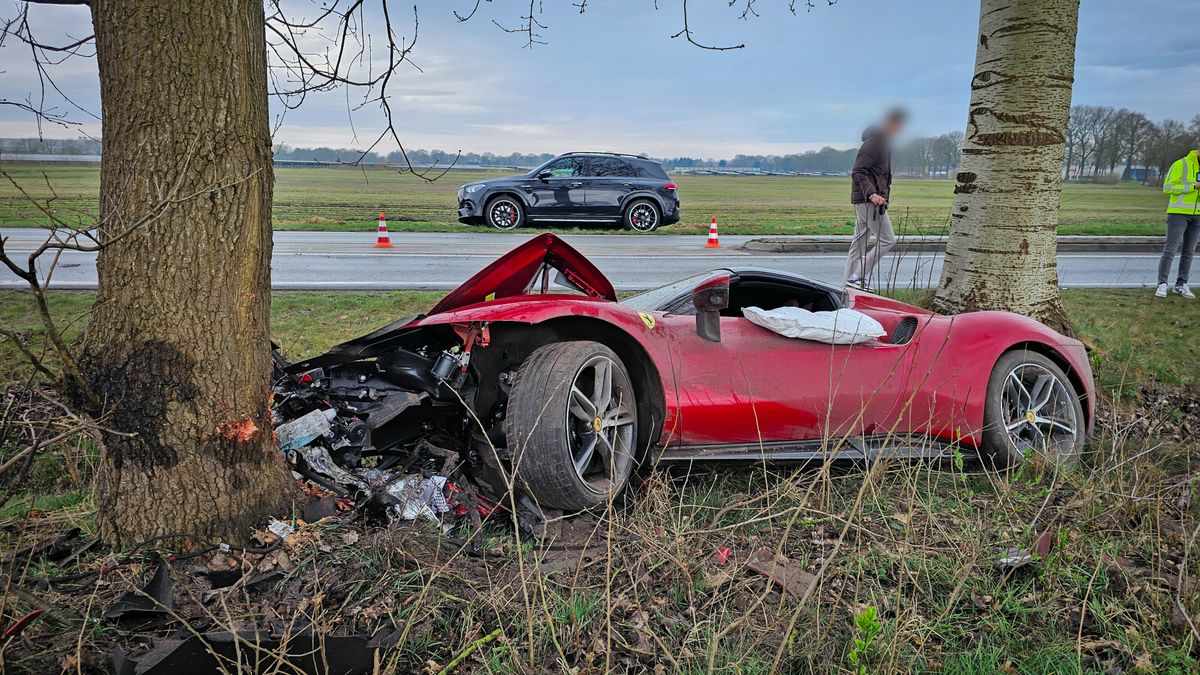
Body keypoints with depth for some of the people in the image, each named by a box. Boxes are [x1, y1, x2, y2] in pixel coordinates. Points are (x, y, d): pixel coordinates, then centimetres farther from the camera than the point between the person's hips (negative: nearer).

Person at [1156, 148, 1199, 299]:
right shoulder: (1180, 165, -10)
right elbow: (1167, 188, -15)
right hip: (1178, 213, -6)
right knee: (1170, 249, -8)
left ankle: (1181, 284, 14)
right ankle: (1162, 284, -1)